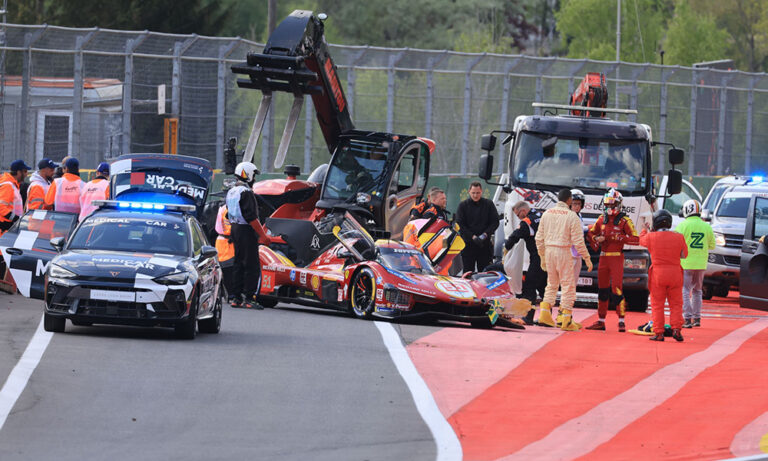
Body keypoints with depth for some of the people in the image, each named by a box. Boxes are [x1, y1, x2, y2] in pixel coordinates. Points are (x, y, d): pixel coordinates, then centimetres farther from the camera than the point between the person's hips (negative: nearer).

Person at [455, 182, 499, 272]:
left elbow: (495, 222, 4)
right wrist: (473, 237, -15)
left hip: (485, 244, 0)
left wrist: (485, 234, -13)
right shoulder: (463, 206, 4)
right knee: (468, 272, 1)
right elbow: (460, 225, -3)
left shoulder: (489, 204, 6)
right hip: (468, 244, 0)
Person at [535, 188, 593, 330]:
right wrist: (587, 258, -2)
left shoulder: (547, 214, 8)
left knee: (551, 284, 17)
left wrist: (542, 257, 22)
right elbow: (578, 241, -10)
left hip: (549, 251, 5)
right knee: (568, 285, 1)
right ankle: (566, 321, -1)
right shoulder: (571, 216, -8)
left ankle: (545, 315, 10)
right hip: (563, 251, -5)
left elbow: (539, 238, 11)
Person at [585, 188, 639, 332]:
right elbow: (591, 234, 22)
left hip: (616, 258, -6)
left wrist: (619, 238, -19)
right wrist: (596, 239, 1)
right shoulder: (602, 219, 11)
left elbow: (636, 239, -11)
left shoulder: (624, 221, -6)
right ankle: (601, 321, 17)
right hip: (603, 258, 6)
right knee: (602, 289, 10)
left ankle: (621, 322, -8)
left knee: (616, 289, -12)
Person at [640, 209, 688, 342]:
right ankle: (676, 329, -3)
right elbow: (684, 254, 9)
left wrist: (645, 230, 35)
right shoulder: (679, 237, -4)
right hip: (675, 274, 1)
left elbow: (642, 240, 16)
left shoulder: (651, 237, -8)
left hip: (658, 274, -1)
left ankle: (658, 333, 4)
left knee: (657, 306, 6)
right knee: (676, 304, 9)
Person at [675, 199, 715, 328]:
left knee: (684, 292, -1)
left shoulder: (683, 225, -9)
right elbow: (712, 245, 10)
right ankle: (697, 318, 19)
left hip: (686, 264, -5)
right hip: (701, 264, 5)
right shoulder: (706, 226, 4)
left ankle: (688, 319, -9)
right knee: (697, 291, 18)